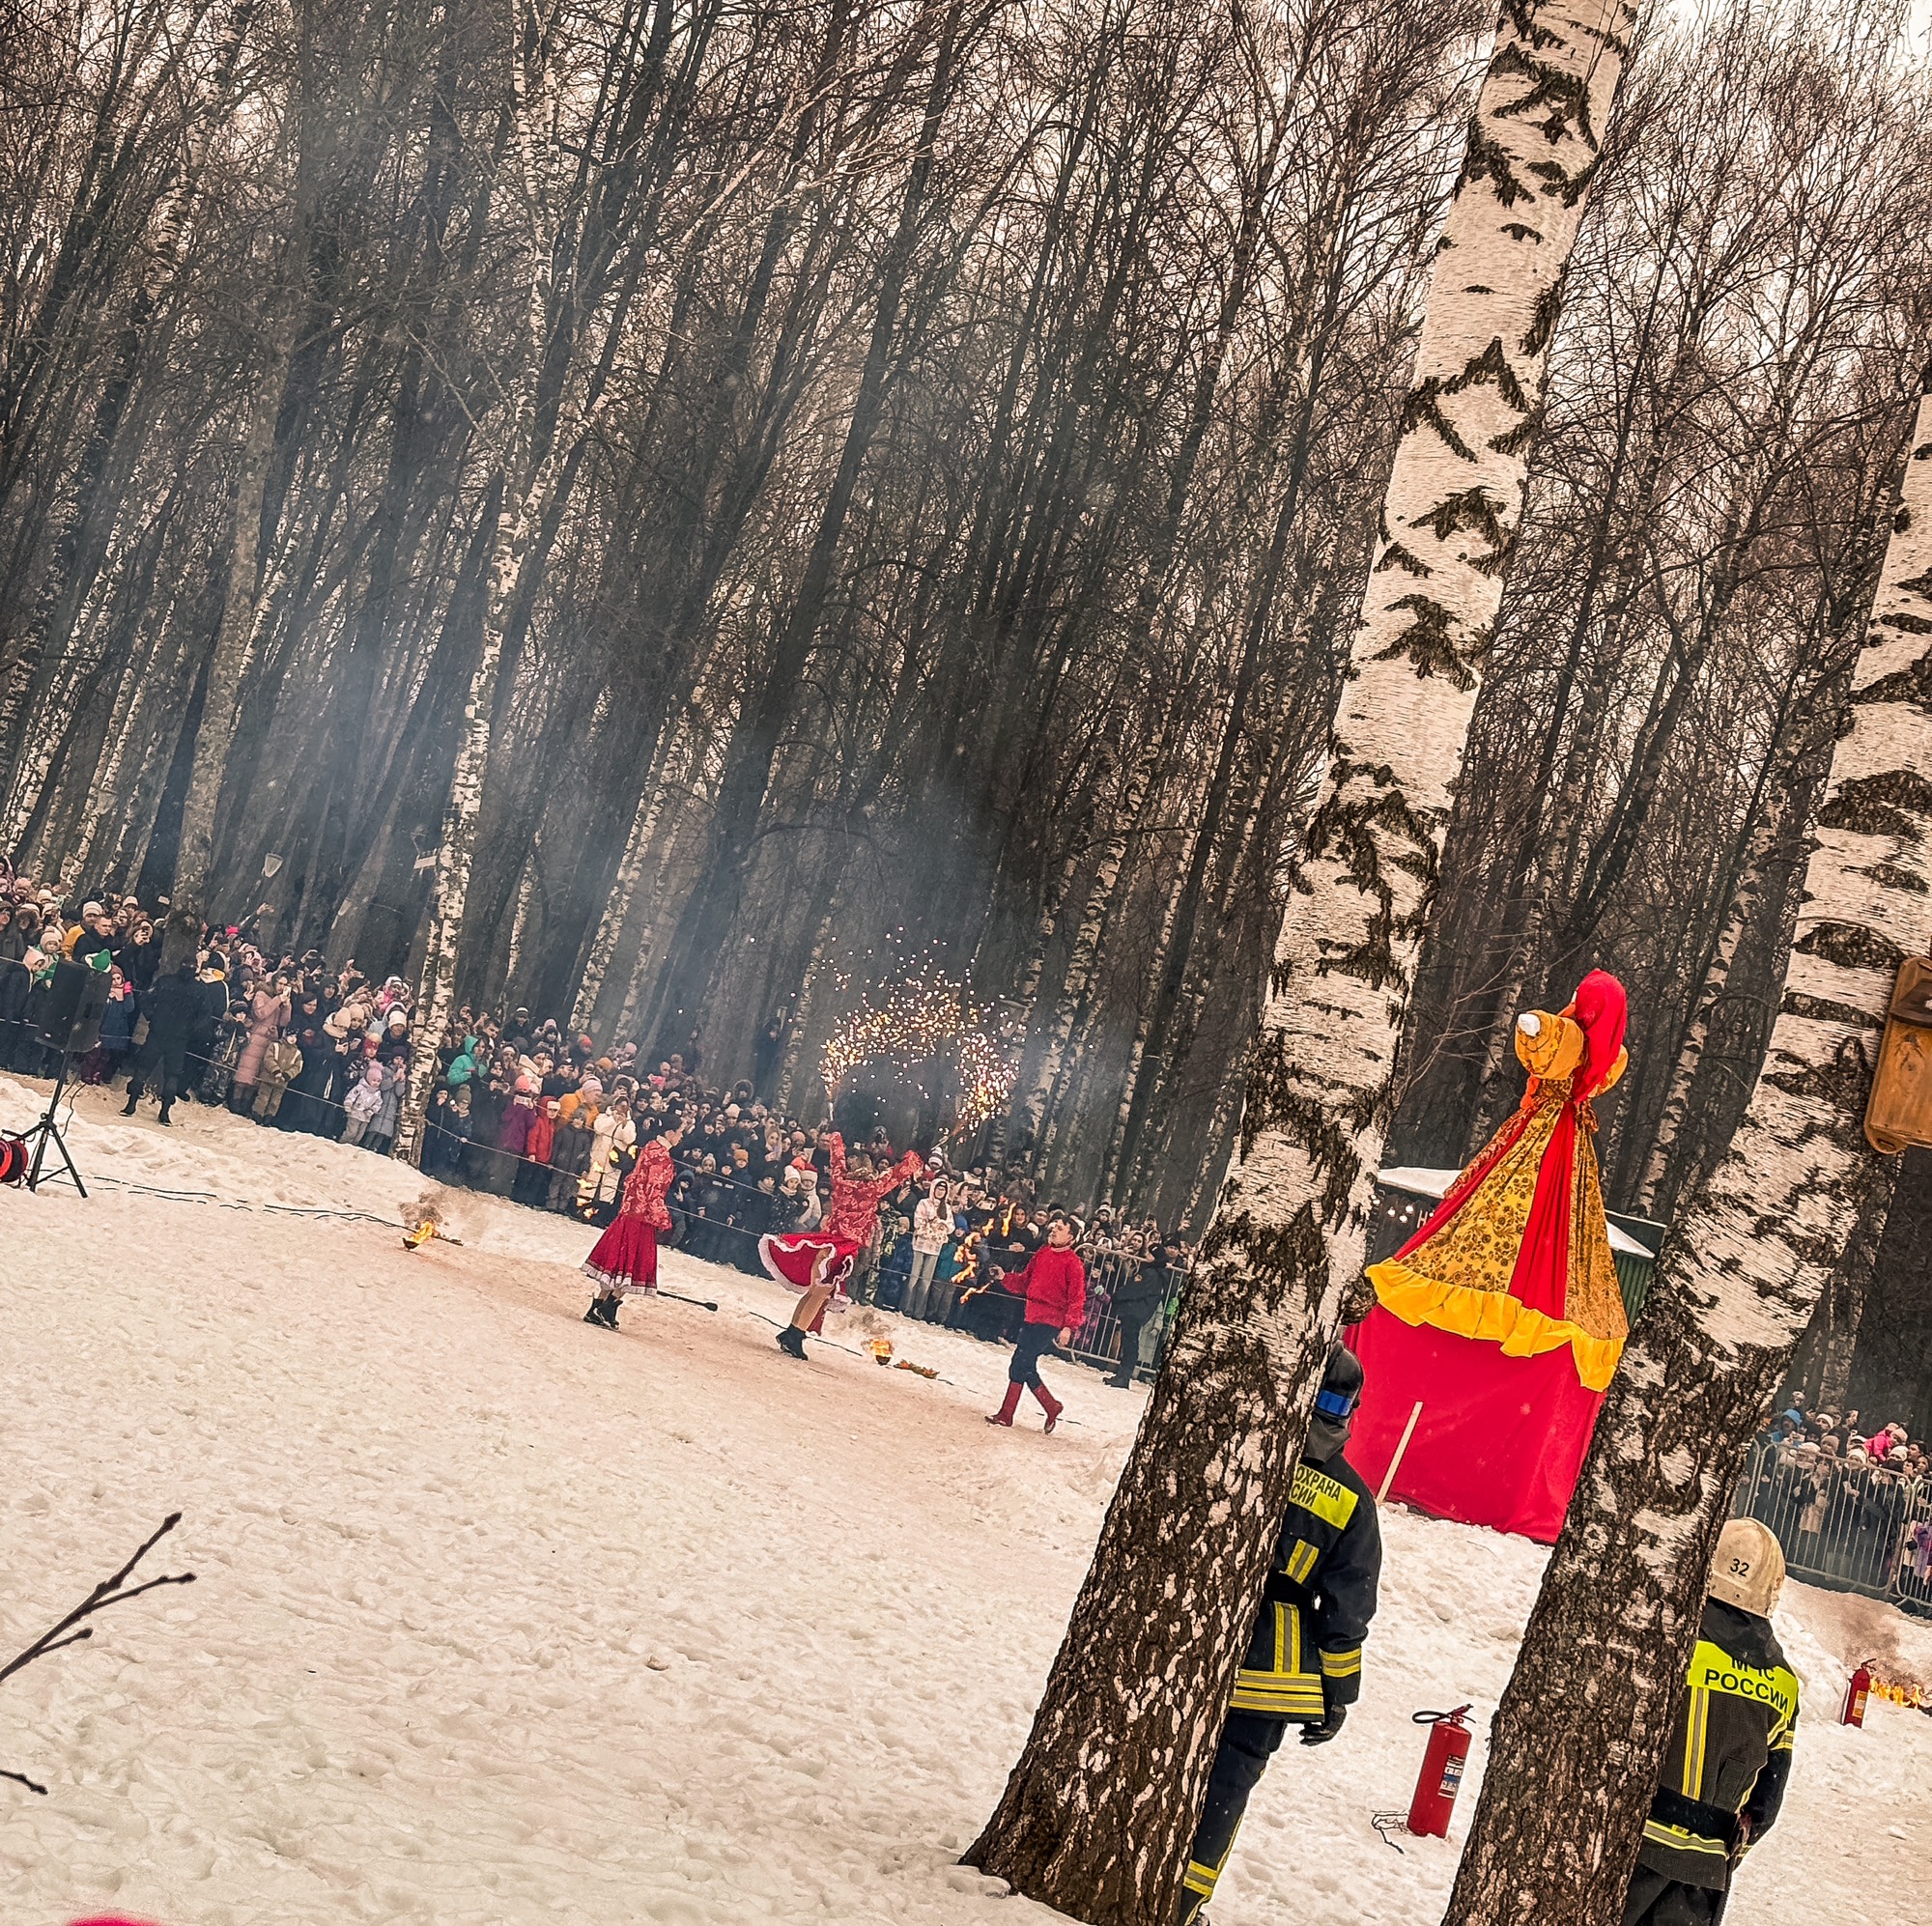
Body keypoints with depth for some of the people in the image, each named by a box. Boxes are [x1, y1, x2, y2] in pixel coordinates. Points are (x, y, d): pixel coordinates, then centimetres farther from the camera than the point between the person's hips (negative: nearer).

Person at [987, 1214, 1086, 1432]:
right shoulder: (1042, 1253, 13)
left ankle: (1006, 1414, -2)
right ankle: (1052, 1407, 20)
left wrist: (1069, 1327, -23)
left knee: (1020, 1364, -11)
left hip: (1050, 1322, -8)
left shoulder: (1073, 1263, -9)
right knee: (1026, 1368, 8)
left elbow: (1077, 1299, -13)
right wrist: (1005, 1278, 2)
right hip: (1032, 1317, 8)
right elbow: (1025, 1281, 20)